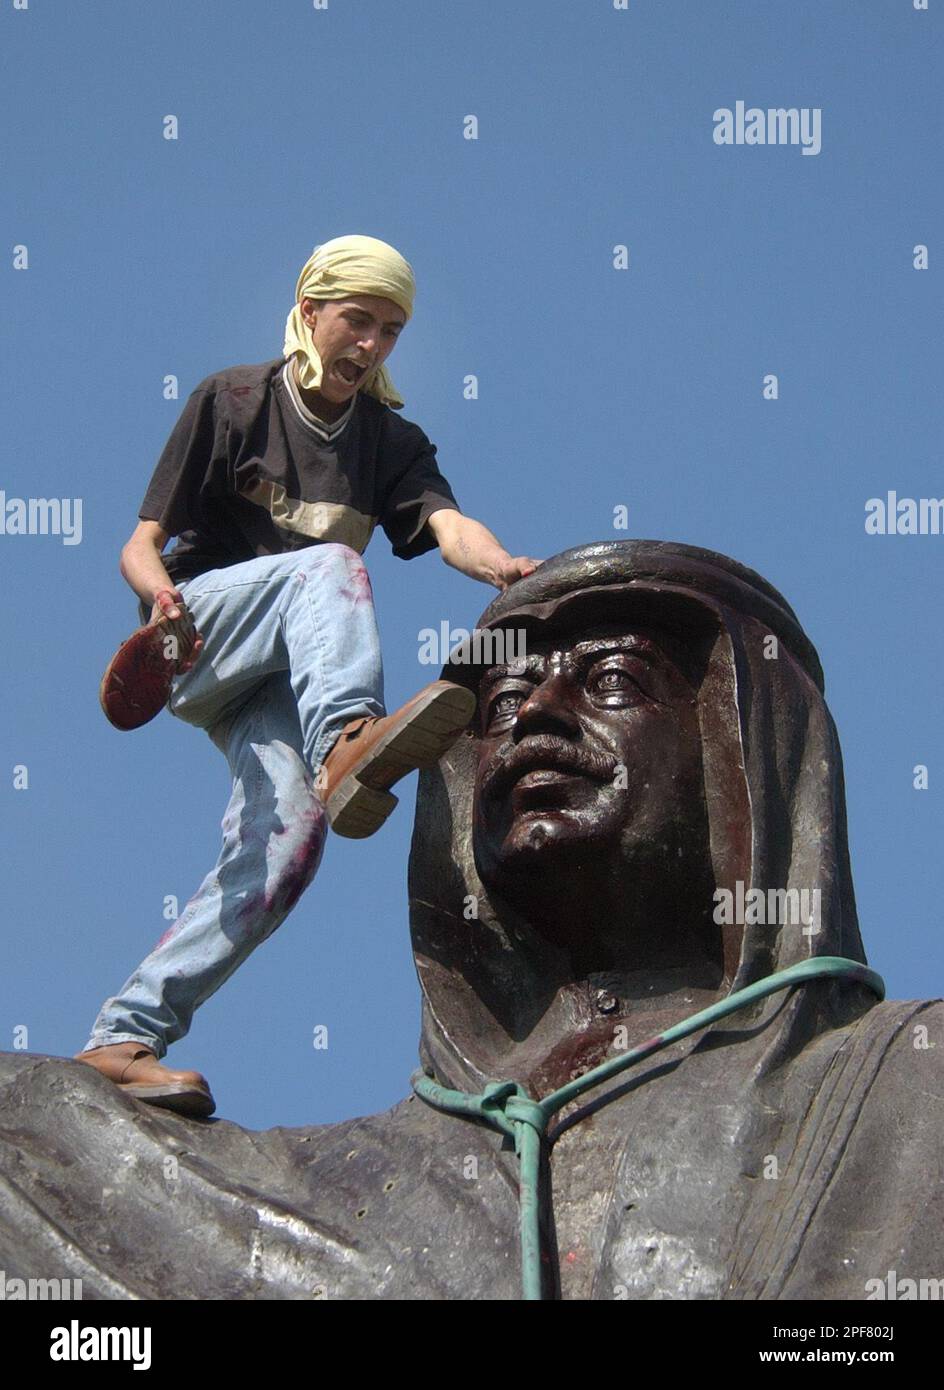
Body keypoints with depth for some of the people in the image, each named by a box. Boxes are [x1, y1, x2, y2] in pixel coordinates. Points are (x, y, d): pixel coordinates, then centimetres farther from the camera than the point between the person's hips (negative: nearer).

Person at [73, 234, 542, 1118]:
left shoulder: (392, 442, 12)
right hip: (195, 641, -3)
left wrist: (503, 566, -33)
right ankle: (346, 746, -61)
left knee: (289, 836, -24)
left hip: (277, 680, 4)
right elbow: (141, 546, -4)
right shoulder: (231, 402, 1)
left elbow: (447, 525, -10)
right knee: (326, 563, -31)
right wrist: (160, 593, -29)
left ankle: (123, 1039, -22)